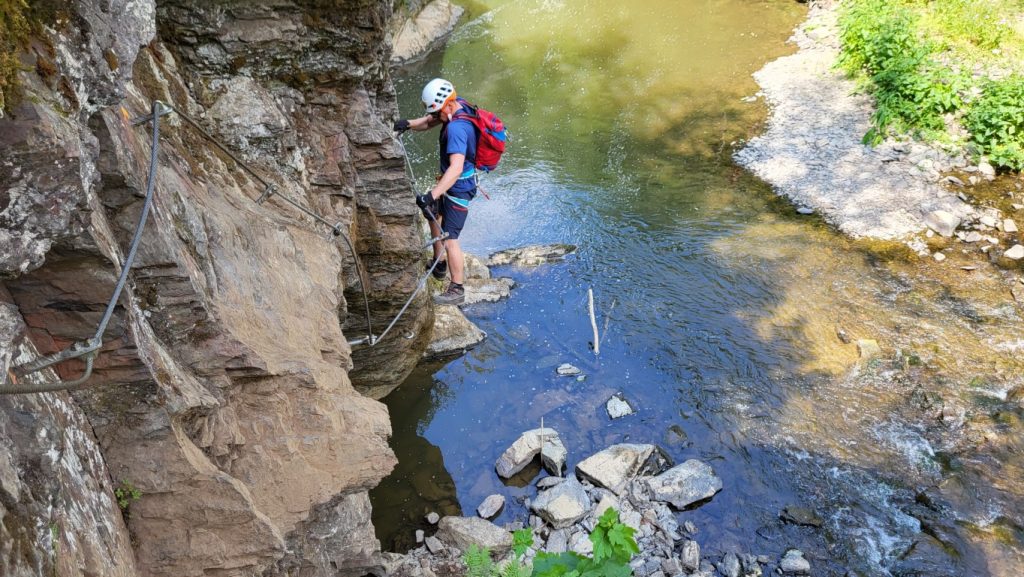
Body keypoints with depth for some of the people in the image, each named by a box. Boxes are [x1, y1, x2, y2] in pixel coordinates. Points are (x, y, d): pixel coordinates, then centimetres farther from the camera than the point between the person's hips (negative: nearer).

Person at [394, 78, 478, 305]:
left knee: (449, 238, -6)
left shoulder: (456, 128, -33)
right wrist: (409, 124, -12)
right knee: (434, 216, 27)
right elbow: (430, 122, 8)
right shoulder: (457, 106, -3)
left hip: (459, 187, -11)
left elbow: (456, 168, -42)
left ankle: (457, 290, 6)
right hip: (451, 182, 11)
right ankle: (438, 265, 42)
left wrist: (432, 195, -47)